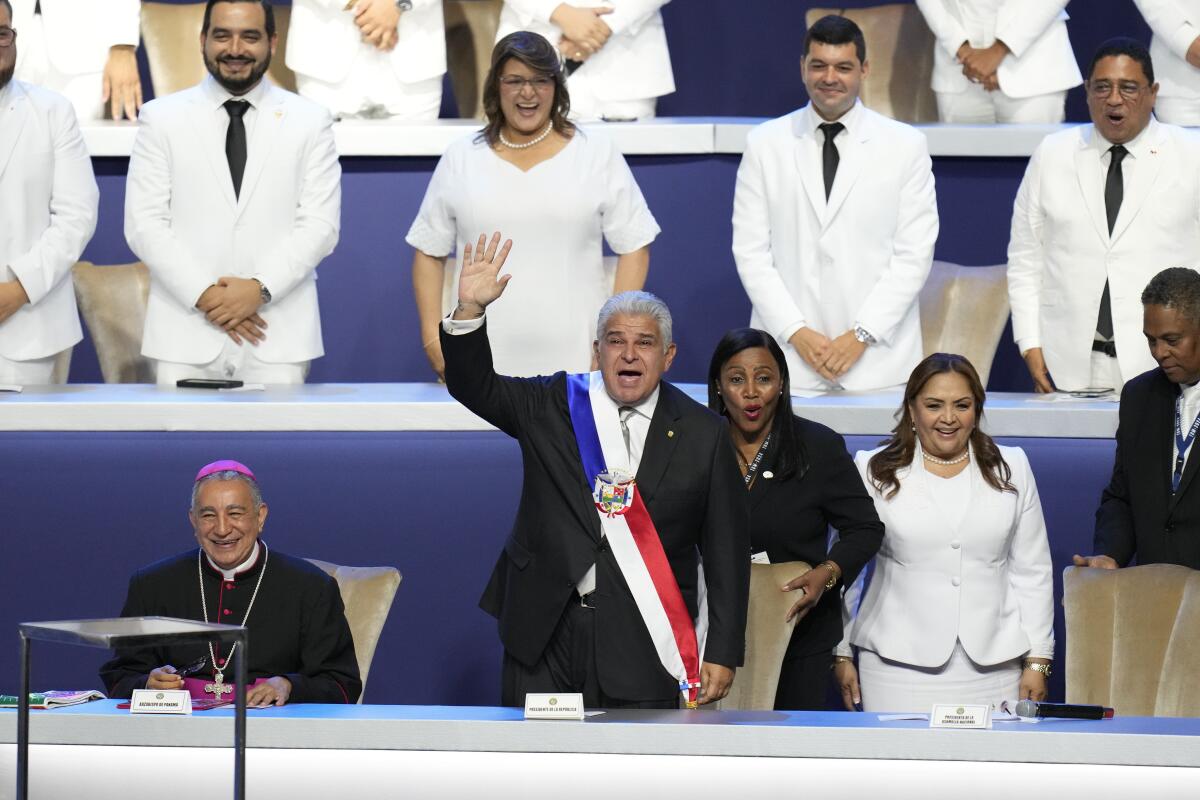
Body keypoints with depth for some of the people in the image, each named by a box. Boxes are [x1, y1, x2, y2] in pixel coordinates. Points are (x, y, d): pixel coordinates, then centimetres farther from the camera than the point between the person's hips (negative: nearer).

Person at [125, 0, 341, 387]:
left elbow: (320, 225, 0)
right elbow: (144, 224, 0)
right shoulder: (162, 117, 7)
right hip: (187, 335, 0)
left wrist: (261, 288, -13)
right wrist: (204, 294, -12)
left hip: (278, 337, 0)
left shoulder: (309, 121, 8)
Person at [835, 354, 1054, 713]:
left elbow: (1032, 572, 10)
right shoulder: (875, 471, 5)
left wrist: (1037, 660, 5)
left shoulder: (1011, 469, 9)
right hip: (899, 666, -1)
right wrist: (841, 654, 7)